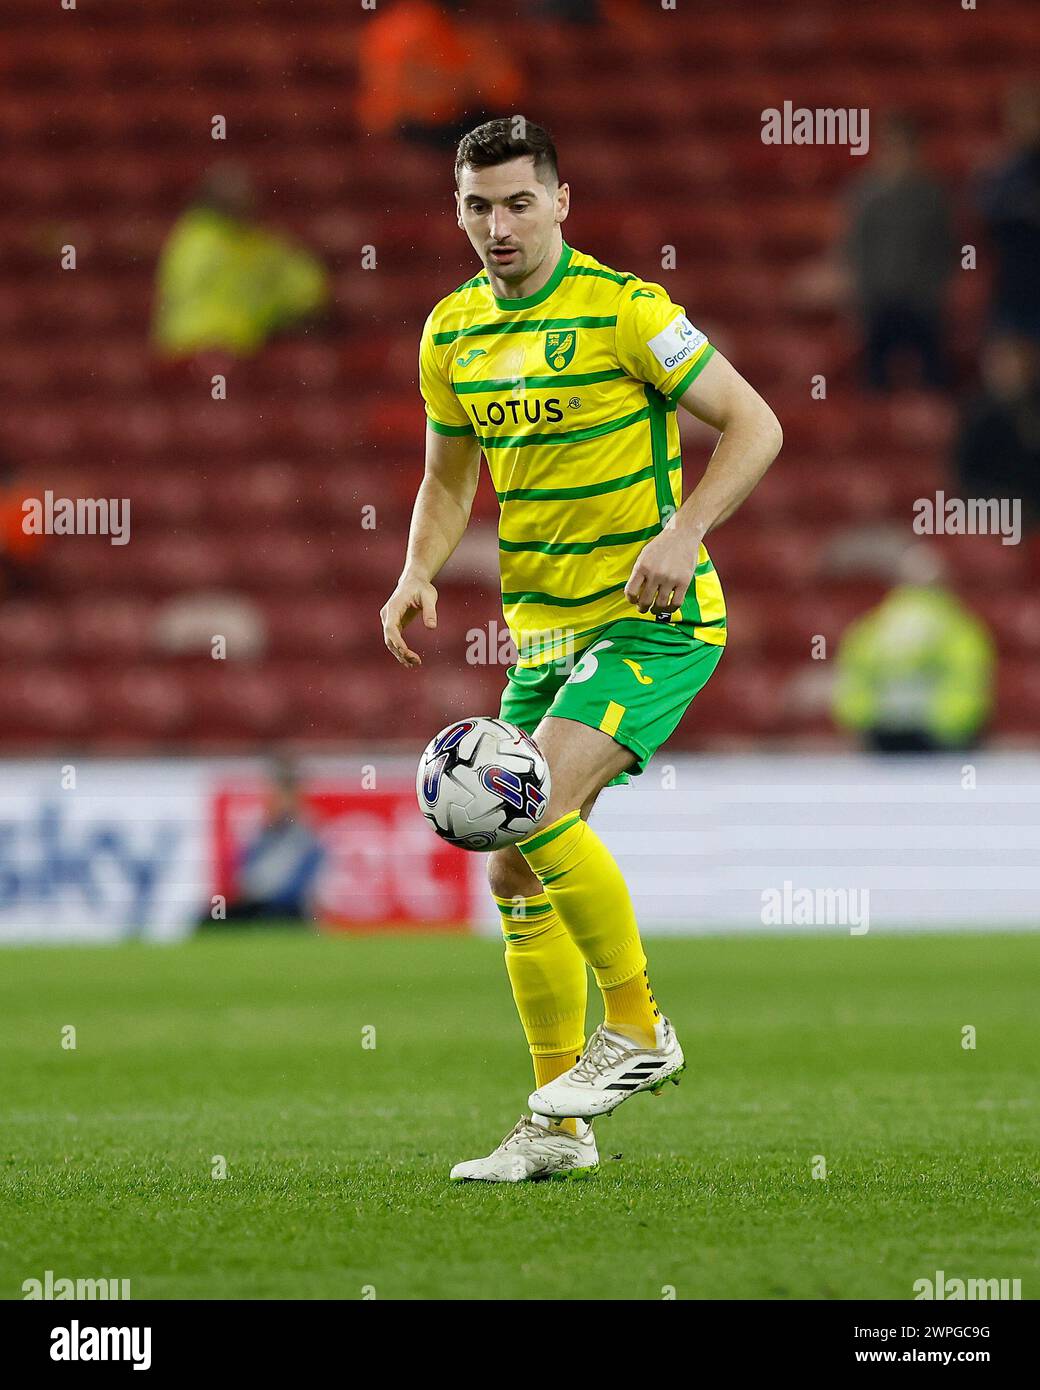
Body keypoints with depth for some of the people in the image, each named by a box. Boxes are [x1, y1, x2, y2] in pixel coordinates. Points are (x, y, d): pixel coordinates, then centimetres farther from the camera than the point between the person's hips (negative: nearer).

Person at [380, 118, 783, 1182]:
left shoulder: (623, 308, -13)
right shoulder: (452, 333, 7)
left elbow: (754, 426, -11)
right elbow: (448, 479, 21)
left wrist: (683, 533, -23)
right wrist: (419, 572, 2)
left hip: (653, 620, -7)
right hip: (543, 631, 7)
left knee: (537, 811, -25)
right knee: (514, 869, 5)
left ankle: (637, 1030, -9)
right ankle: (557, 1125, 14)